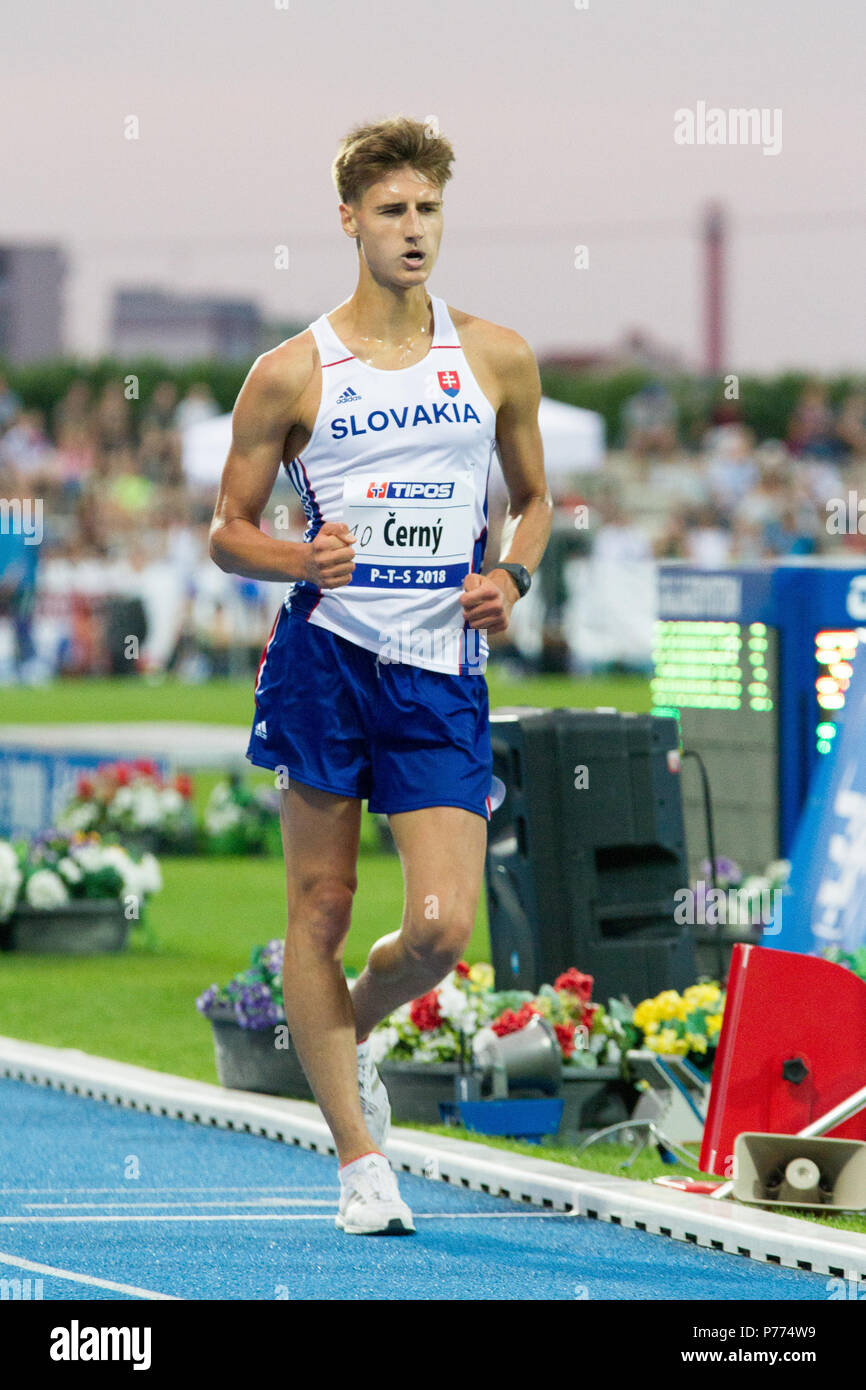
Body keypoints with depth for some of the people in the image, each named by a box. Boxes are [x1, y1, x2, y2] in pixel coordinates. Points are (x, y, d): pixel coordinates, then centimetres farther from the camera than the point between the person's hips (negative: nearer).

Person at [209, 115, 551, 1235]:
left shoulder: (498, 359, 7)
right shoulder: (291, 374, 0)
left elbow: (533, 496, 21)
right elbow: (228, 530, 6)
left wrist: (512, 577, 1)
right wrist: (300, 558, -14)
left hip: (444, 672, 1)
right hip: (329, 652, -1)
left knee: (441, 930, -8)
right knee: (320, 910, 1)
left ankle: (352, 1032, 25)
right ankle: (359, 1159, 10)